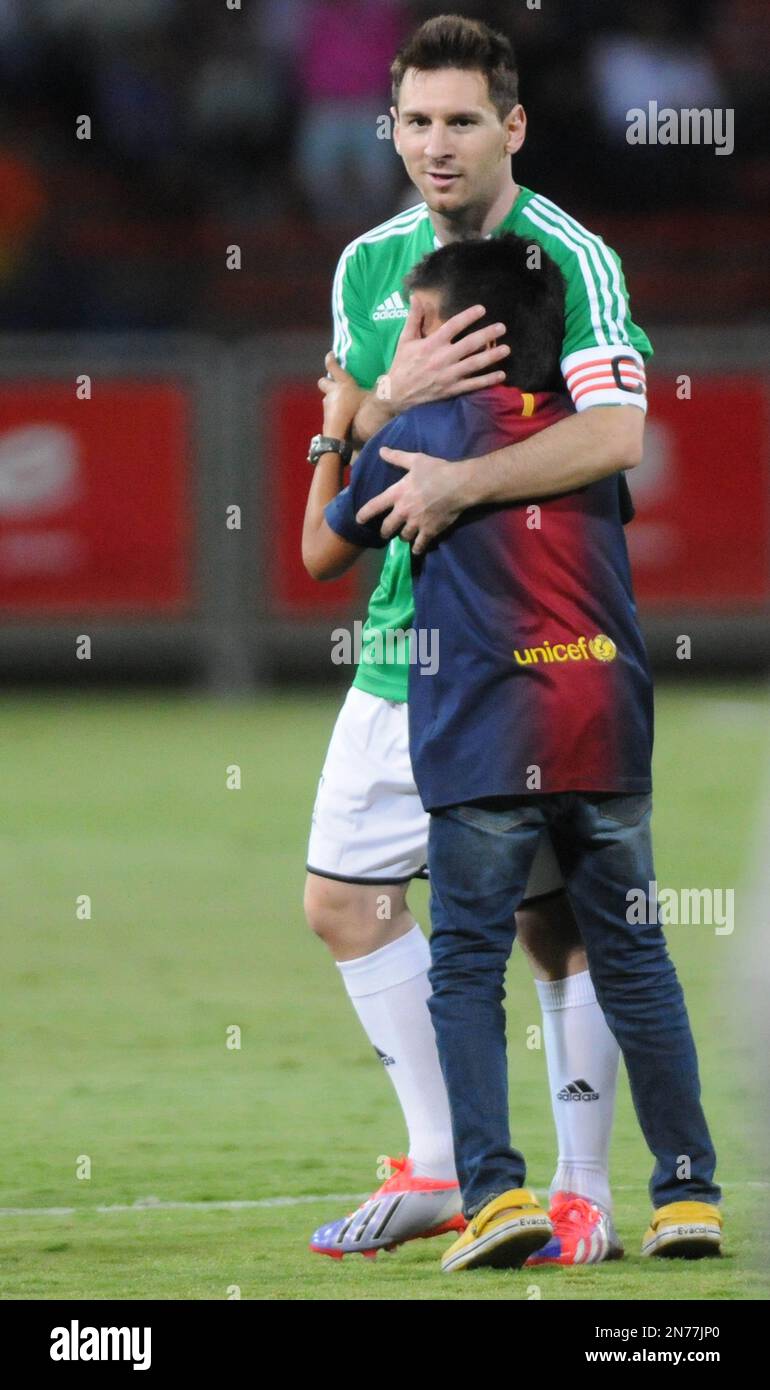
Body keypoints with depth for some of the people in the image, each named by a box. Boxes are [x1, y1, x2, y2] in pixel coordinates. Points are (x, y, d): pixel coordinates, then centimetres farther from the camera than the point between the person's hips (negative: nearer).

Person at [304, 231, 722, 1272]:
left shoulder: (421, 435, 1)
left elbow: (323, 554, 14)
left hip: (485, 745, -4)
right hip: (607, 728, 4)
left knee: (467, 969, 1)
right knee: (635, 963, 10)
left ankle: (496, 1189, -12)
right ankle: (690, 1193, 7)